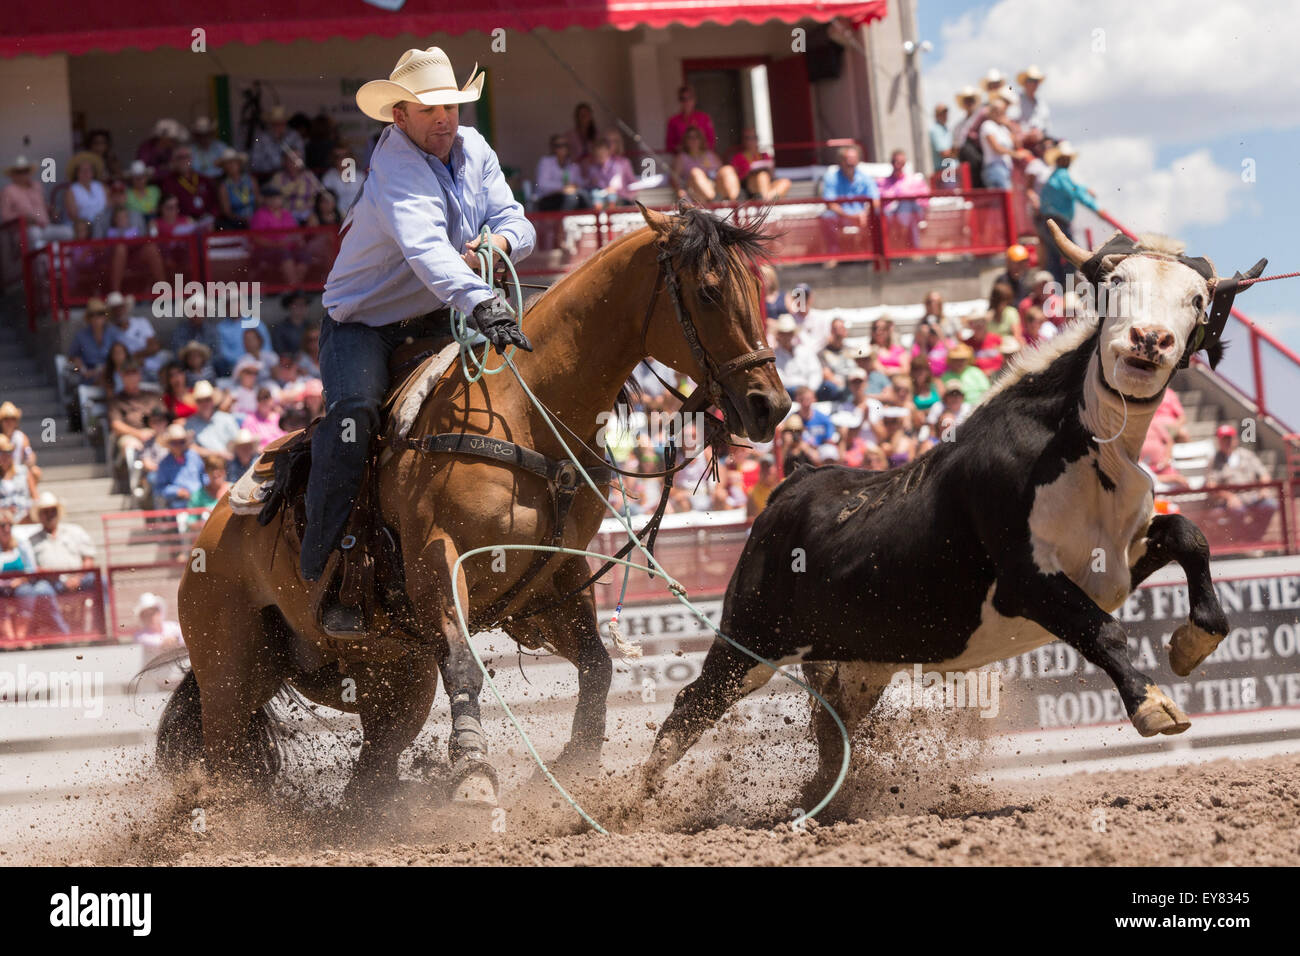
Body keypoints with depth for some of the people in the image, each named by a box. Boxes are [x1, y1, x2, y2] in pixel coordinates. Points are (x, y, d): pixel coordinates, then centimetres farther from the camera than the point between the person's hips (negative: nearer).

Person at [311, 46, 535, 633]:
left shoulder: (473, 149, 0)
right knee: (355, 410, -30)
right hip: (363, 320, -7)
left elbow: (517, 223, 0)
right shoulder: (396, 169, -25)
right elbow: (425, 247, -42)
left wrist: (500, 240, -26)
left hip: (437, 319, 7)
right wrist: (478, 302, -58)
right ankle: (324, 574, -26)